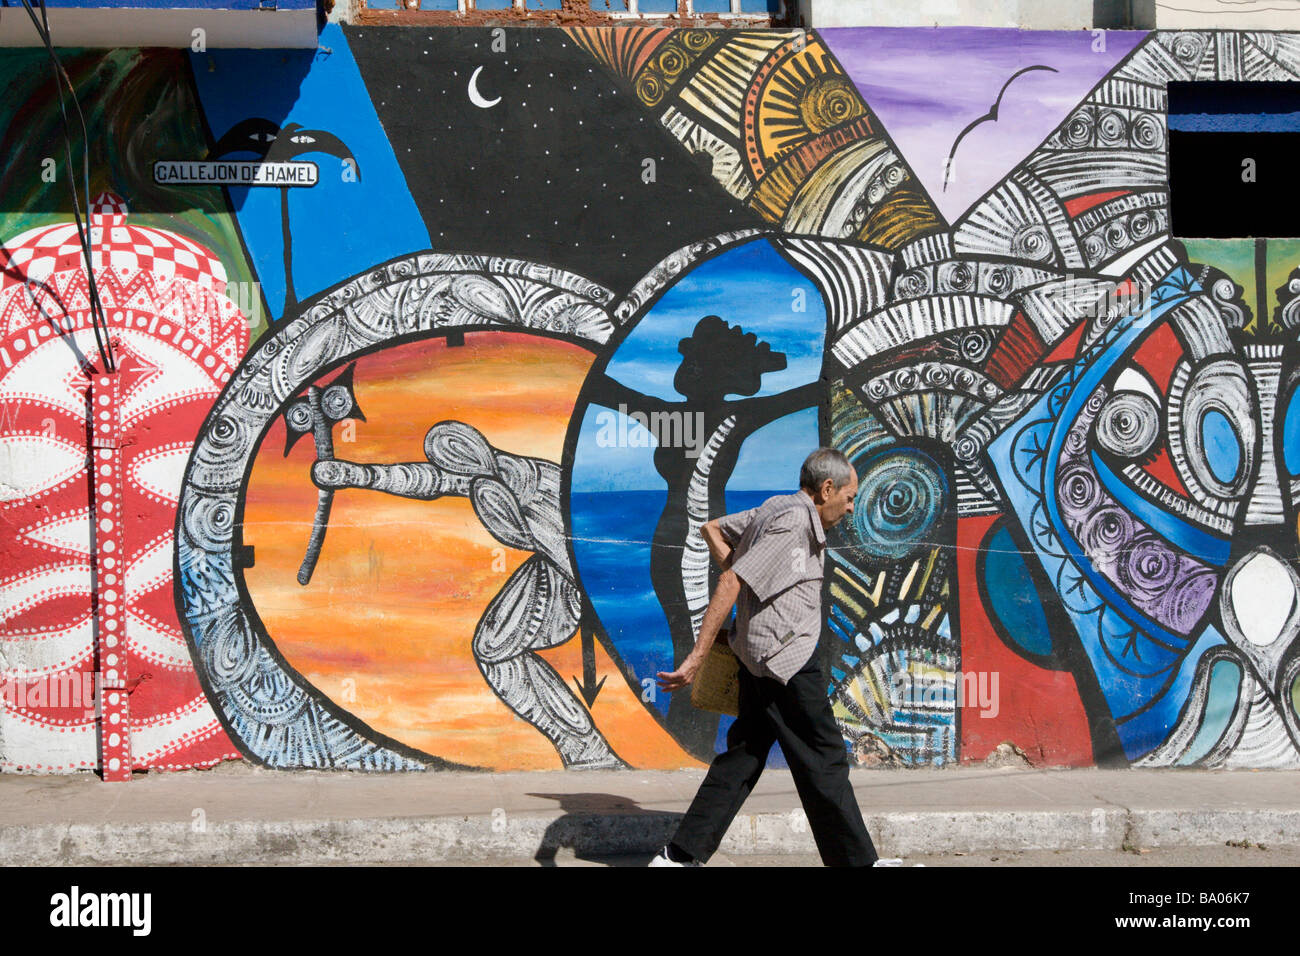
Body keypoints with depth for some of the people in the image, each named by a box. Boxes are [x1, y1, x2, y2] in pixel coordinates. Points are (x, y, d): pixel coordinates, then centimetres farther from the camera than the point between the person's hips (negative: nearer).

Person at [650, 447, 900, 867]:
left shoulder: (774, 509, 13)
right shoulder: (793, 522, -17)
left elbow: (711, 529, 26)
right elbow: (731, 584, -22)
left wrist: (740, 577, 14)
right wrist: (698, 657, -22)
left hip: (758, 656, 10)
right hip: (785, 658, -10)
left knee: (743, 756, 10)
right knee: (824, 760, 0)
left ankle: (680, 855, 9)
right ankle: (857, 859, 10)